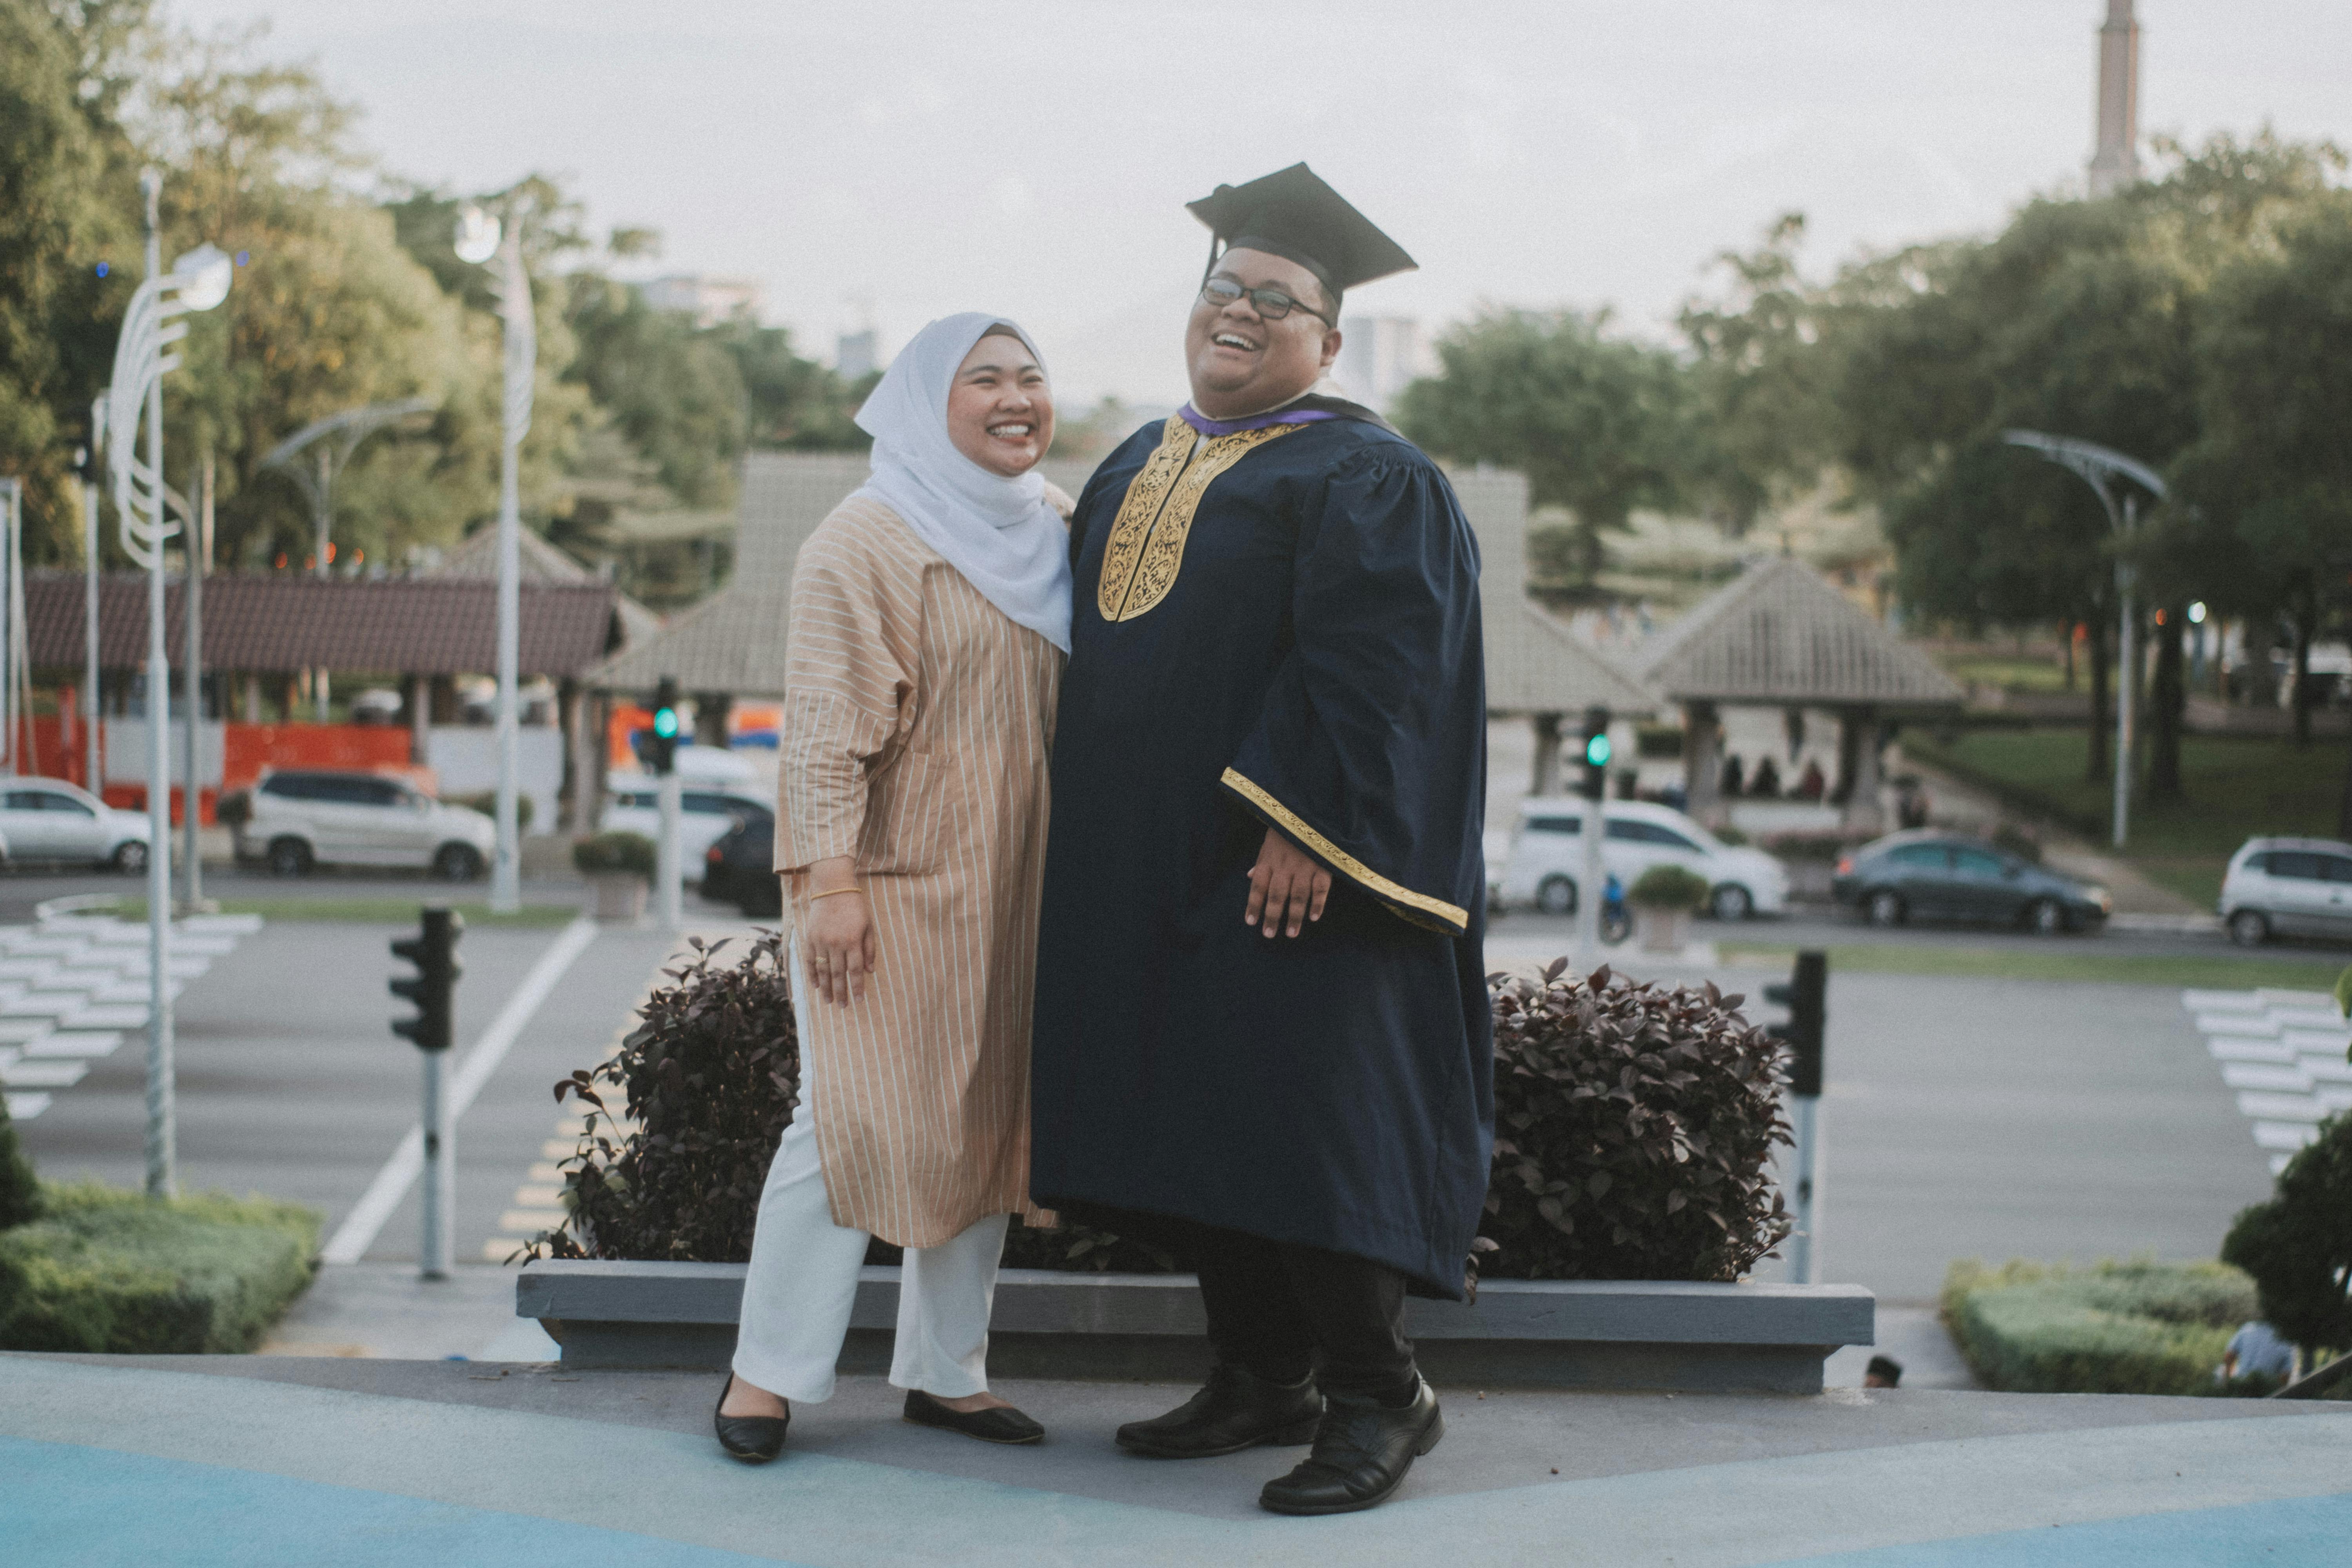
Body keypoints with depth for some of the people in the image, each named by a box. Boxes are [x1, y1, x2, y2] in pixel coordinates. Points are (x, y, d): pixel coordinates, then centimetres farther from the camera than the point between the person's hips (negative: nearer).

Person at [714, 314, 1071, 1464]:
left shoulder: (1052, 537, 13)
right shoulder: (867, 540, -9)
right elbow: (826, 725, -14)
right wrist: (830, 880, -21)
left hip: (1013, 892, 7)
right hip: (892, 884, -7)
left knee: (985, 1122, 8)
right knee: (857, 1120, -7)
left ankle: (945, 1370, 18)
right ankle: (767, 1372, 4)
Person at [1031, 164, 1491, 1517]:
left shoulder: (1362, 477, -7)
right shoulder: (1139, 468, 18)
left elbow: (1370, 666, -16)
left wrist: (1304, 827, -24)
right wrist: (1086, 831, 17)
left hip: (1282, 866, -8)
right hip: (1150, 871, 8)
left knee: (1300, 1125, -9)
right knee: (1191, 1131, 10)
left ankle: (1379, 1395, 1)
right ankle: (1263, 1379, 19)